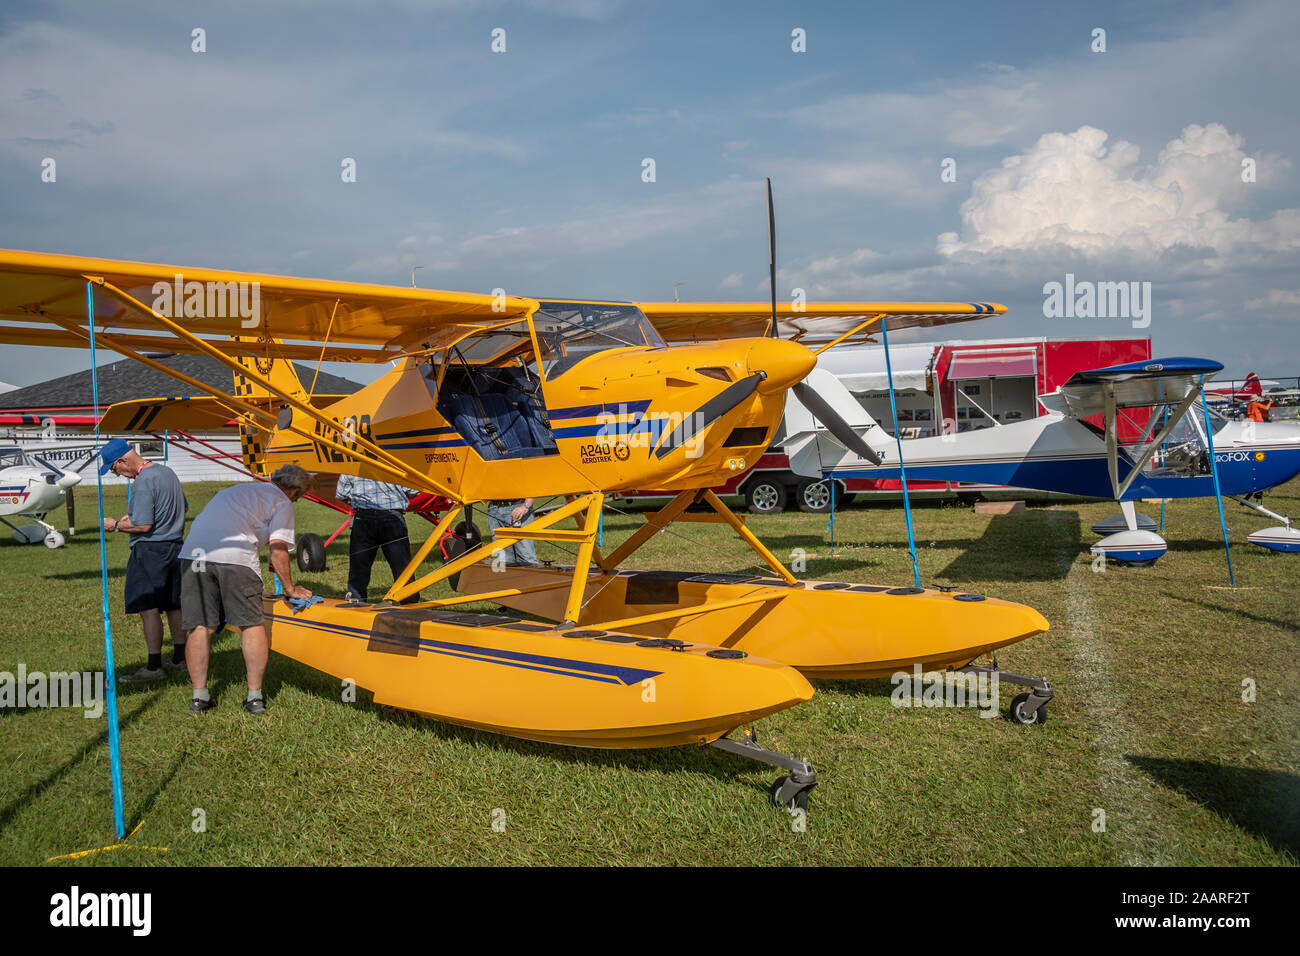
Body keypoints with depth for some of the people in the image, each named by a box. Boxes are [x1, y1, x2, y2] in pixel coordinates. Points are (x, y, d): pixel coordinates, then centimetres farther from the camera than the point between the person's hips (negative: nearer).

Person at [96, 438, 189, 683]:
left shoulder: (143, 481, -16)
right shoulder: (167, 472, 12)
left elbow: (143, 525, -20)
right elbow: (184, 507, 24)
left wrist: (116, 525, -2)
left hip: (150, 550, -9)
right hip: (175, 547, 9)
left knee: (148, 608, -8)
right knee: (174, 606, 15)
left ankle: (153, 666, -9)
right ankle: (179, 659, 22)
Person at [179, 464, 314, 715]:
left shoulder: (236, 490, 35)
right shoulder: (282, 502, 15)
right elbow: (278, 549, 4)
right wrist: (289, 589, 14)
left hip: (193, 551, 6)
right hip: (235, 556, -5)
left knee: (201, 627, 8)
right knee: (252, 625, 6)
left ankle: (199, 696, 9)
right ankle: (255, 696, 8)